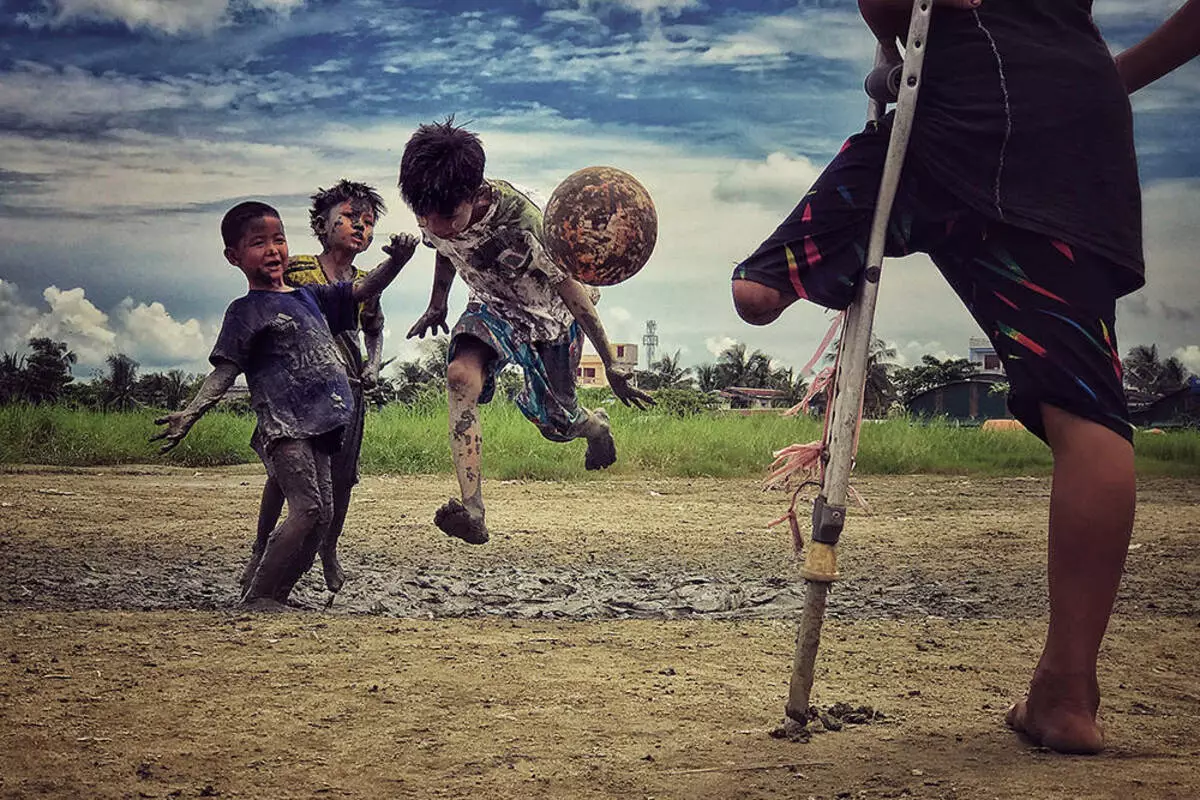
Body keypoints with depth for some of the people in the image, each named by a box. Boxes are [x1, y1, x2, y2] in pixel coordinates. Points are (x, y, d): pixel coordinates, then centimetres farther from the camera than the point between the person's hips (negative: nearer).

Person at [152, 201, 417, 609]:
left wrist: (396, 261, 4)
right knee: (308, 508, -18)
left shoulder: (309, 296, 19)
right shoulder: (245, 311, 0)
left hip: (316, 424, 7)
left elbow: (363, 290, 22)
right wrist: (190, 413, -19)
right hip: (282, 423, -7)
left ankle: (276, 593, 12)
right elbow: (224, 370, -5)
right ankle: (256, 595, -11)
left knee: (323, 512, 5)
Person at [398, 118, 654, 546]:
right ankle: (472, 512, -30)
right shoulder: (434, 216, -23)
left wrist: (610, 366, -22)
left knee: (554, 421, 7)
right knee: (460, 375, -27)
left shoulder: (519, 222, -39)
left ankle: (595, 425, 48)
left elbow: (571, 289, -29)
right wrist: (436, 307, 19)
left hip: (549, 313, -3)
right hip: (493, 306, 3)